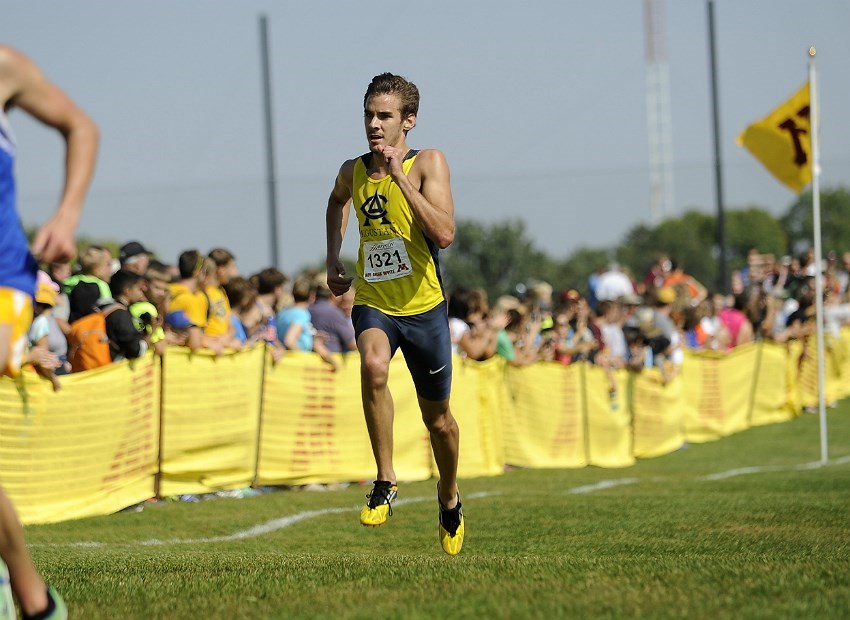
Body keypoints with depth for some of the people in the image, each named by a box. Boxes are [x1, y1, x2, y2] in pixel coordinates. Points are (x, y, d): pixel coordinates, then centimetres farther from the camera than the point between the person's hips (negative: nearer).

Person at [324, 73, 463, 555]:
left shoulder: (428, 163, -12)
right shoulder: (353, 171, 0)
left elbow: (445, 234, -27)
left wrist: (399, 176, -28)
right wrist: (334, 258, 18)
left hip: (423, 306, -1)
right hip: (373, 302, 1)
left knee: (437, 418, 12)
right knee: (373, 364, -33)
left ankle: (450, 498, 41)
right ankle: (386, 482, -24)